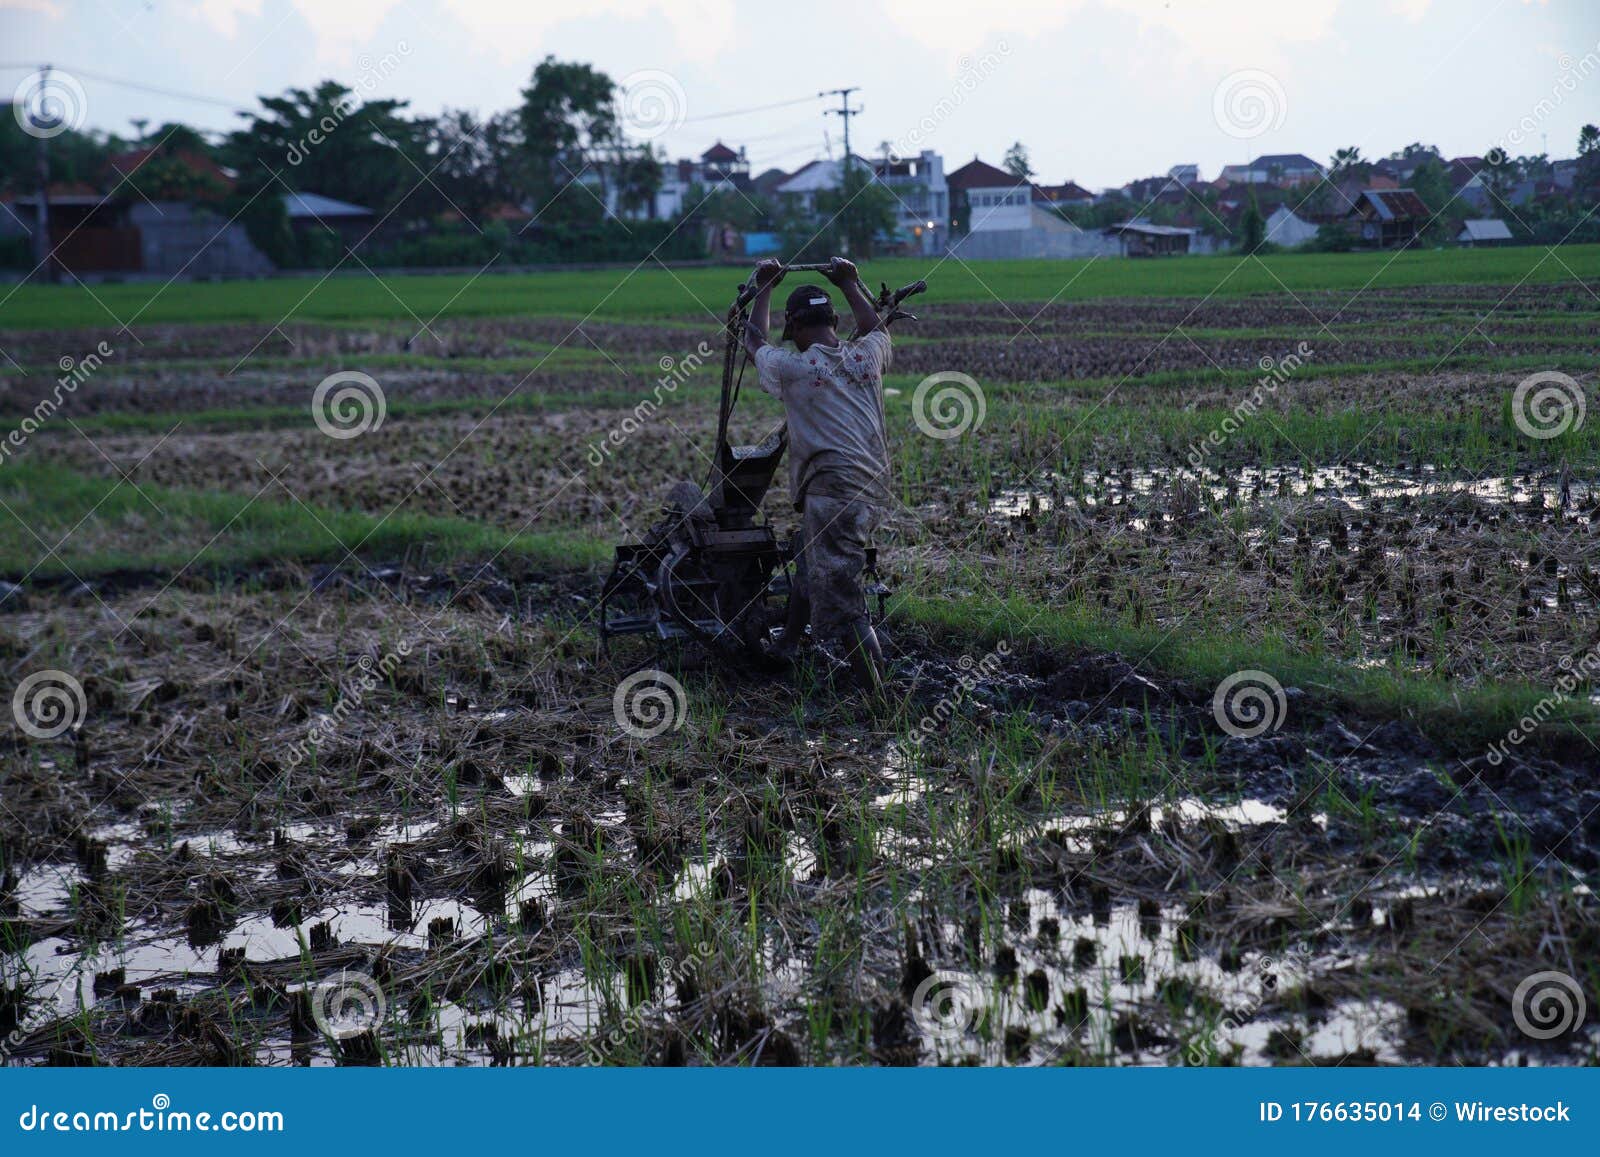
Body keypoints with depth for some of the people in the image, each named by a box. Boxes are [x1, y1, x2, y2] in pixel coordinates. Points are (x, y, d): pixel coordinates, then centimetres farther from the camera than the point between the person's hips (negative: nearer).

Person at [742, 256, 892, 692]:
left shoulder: (792, 368, -3)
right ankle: (789, 647, 43)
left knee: (841, 605, -10)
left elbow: (754, 340, 19)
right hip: (876, 492, 7)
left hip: (833, 493, -7)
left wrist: (764, 289, 32)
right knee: (811, 564, 28)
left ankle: (879, 697, -16)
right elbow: (877, 327, 36)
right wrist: (850, 285, 46)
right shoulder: (867, 355, 9)